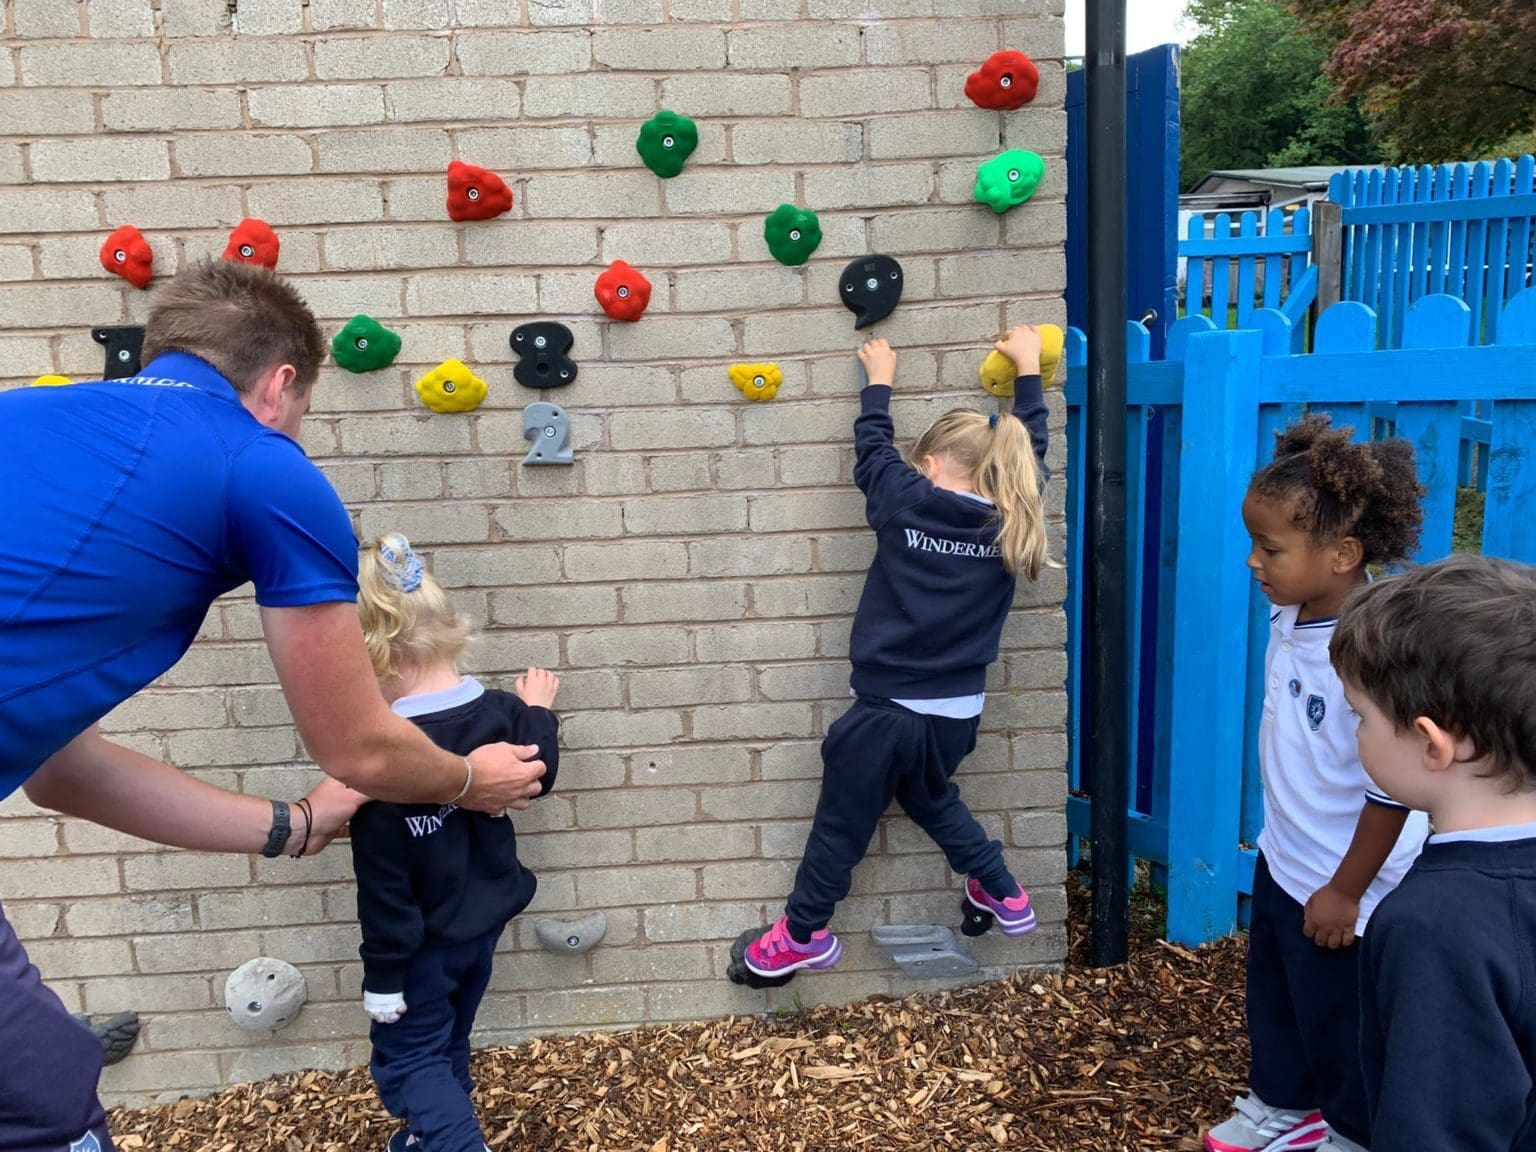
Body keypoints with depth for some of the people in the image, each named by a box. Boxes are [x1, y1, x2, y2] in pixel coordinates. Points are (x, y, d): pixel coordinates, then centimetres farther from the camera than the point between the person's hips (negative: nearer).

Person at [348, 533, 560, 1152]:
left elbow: (384, 887, -21)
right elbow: (539, 777, 8)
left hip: (425, 942, -7)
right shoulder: (502, 712, -11)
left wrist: (382, 975, -11)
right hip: (484, 920, 7)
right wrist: (538, 711, 22)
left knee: (407, 1059, 11)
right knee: (448, 1042, 25)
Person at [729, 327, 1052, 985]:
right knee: (932, 798, 33)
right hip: (956, 715, 5)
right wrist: (1029, 368, 25)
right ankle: (1004, 895, 39)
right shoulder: (1010, 520, -3)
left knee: (841, 824, 13)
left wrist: (879, 379, 22)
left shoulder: (906, 505, -12)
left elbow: (873, 451, 6)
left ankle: (806, 934, 28)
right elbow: (1029, 451, 13)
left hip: (886, 711, -4)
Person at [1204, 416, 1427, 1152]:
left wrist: (1346, 891, -16)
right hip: (1281, 863, 8)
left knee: (1338, 1023, 15)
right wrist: (1282, 841, 16)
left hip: (1341, 887, -8)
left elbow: (1392, 788, -25)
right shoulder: (1286, 621, -6)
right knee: (1273, 997, 25)